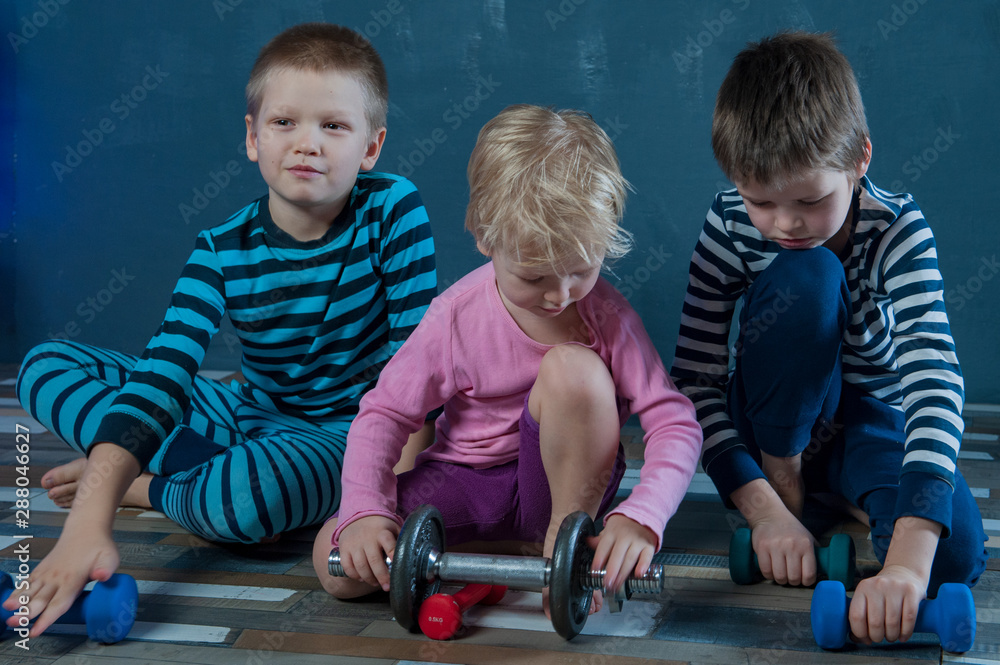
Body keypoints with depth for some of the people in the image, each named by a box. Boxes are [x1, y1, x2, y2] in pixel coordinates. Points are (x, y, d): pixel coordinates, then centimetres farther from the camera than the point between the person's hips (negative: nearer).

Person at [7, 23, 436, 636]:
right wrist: (89, 525, -36)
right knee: (46, 369, -5)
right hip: (256, 415, 4)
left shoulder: (395, 211, -16)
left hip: (346, 433, -4)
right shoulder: (223, 252, -12)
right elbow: (159, 377, -24)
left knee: (242, 497, -40)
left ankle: (151, 483, -6)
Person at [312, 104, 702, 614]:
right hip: (465, 486, 2)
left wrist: (639, 519, -36)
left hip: (565, 479, -2)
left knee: (572, 367, -32)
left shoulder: (606, 316, -15)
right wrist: (364, 512, -24)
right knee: (338, 564, -21)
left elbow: (676, 424, -18)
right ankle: (520, 551, -6)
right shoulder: (456, 317, -14)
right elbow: (385, 413, -6)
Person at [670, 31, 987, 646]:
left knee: (956, 554, -30)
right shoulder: (730, 226, -21)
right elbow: (695, 380, -21)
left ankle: (846, 494, 3)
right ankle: (785, 481, -12)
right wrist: (765, 509, -35)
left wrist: (908, 559, -53)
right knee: (804, 276, -31)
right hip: (777, 425, 0)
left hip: (873, 420, 1)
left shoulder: (897, 229, -25)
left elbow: (933, 379, -39)